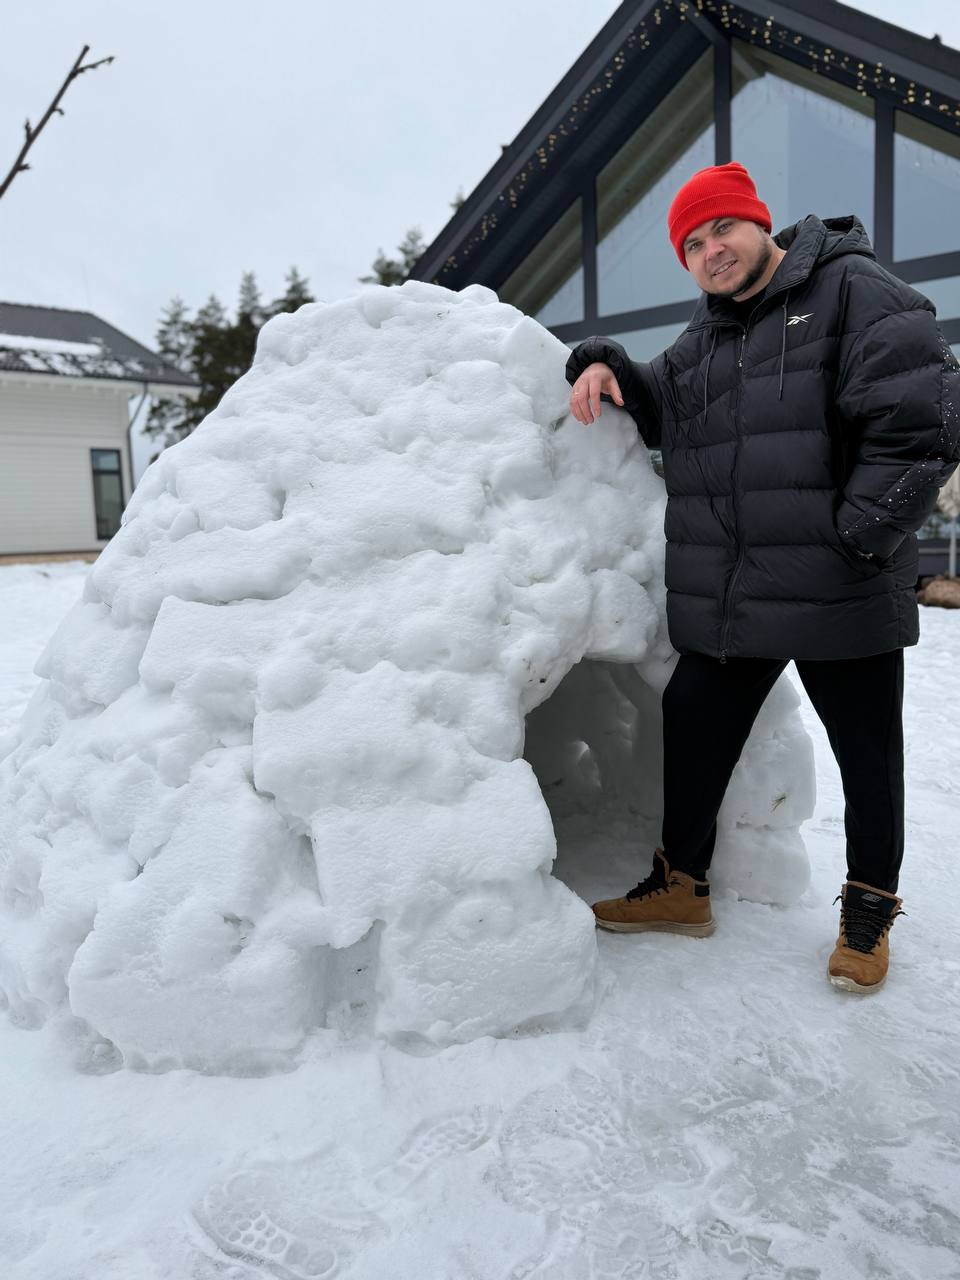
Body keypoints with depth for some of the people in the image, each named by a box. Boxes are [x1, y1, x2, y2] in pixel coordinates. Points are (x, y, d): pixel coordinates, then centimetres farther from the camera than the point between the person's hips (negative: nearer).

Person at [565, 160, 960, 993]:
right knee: (695, 740, 12)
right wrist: (605, 365, 6)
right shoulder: (702, 339, 16)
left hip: (844, 598, -5)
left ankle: (869, 911, 33)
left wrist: (860, 534, -17)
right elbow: (658, 410, 26)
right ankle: (681, 886, 33)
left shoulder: (854, 291, -5)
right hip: (724, 603, 6)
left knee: (868, 755, 11)